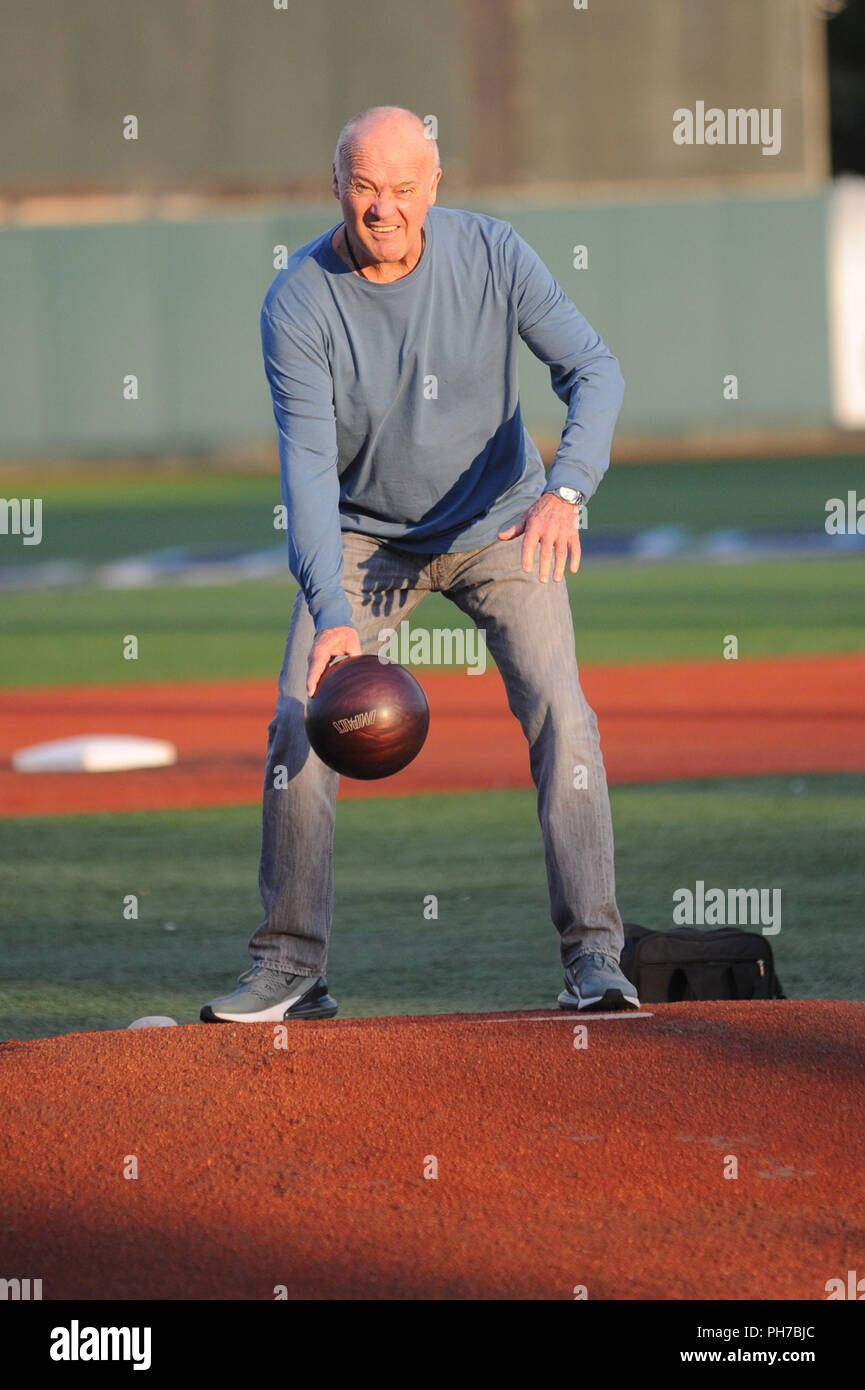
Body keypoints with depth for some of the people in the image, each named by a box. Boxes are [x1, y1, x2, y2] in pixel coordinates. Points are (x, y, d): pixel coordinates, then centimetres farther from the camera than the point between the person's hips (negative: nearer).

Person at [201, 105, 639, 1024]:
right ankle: (289, 969, -5)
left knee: (559, 714, -16)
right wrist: (331, 615, -39)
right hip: (365, 535, 0)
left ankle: (592, 956, -12)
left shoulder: (492, 255, -18)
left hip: (499, 525, 0)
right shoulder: (297, 303, -21)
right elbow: (308, 464, -26)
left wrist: (565, 491, -40)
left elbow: (593, 371, -21)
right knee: (300, 723, -13)